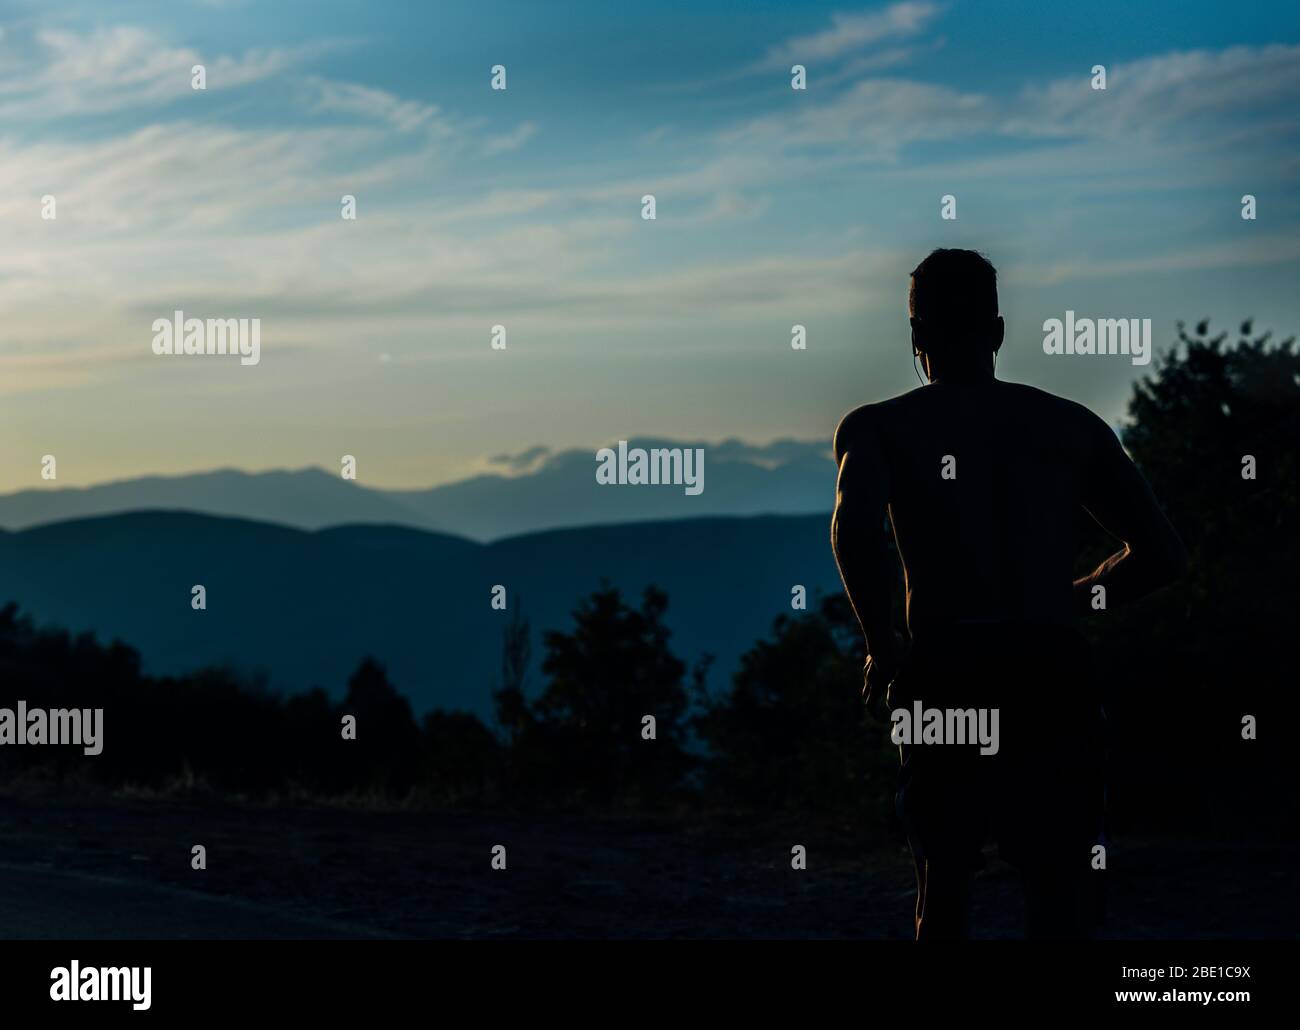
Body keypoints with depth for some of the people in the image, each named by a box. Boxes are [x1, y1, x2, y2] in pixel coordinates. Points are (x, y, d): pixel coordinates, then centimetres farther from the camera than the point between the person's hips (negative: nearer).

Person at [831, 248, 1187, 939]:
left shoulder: (876, 426, 7)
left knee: (944, 882, 15)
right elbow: (1161, 555, 14)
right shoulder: (1074, 426, 15)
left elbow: (855, 526, -15)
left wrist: (881, 646, -2)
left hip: (946, 671, -1)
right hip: (1056, 674, 1)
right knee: (1059, 889, 3)